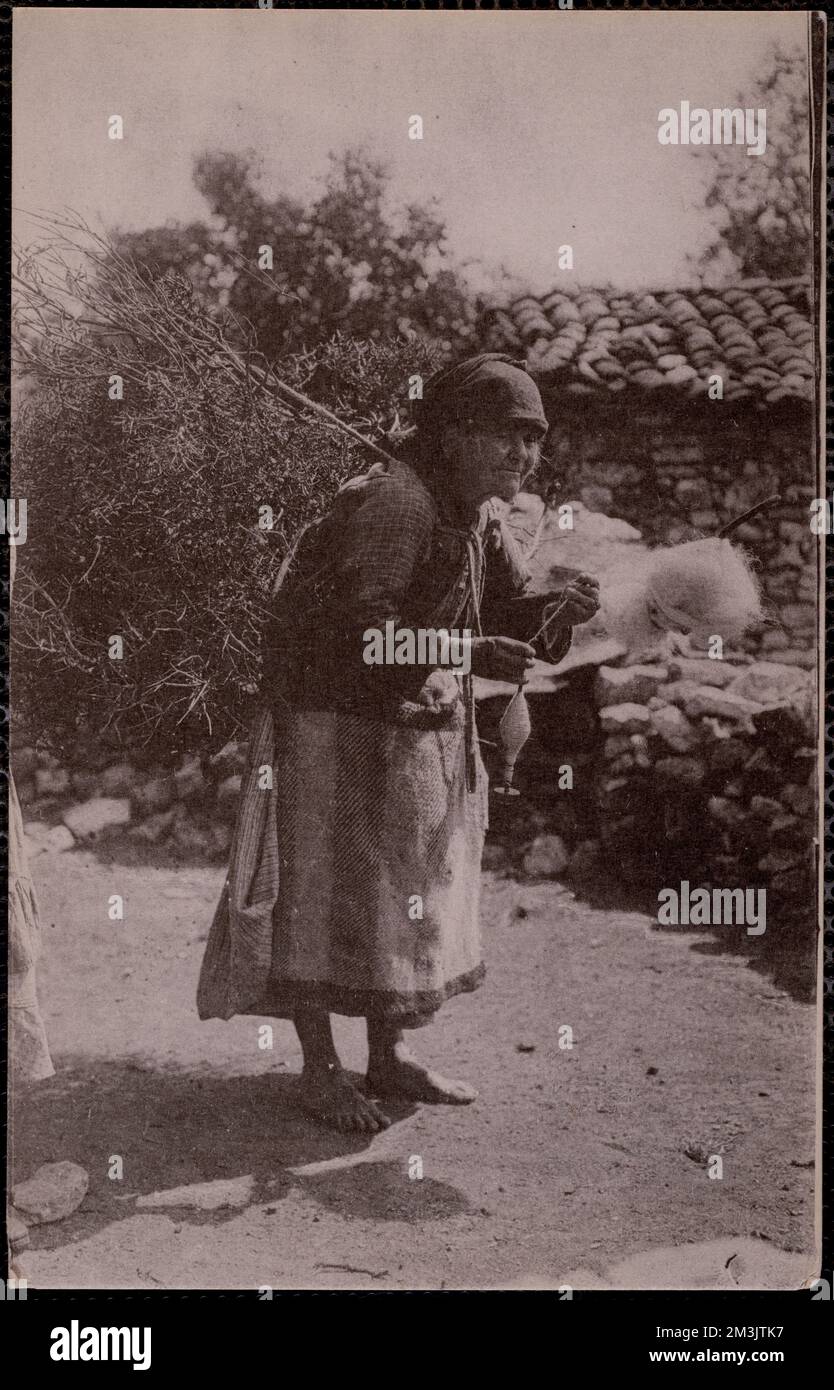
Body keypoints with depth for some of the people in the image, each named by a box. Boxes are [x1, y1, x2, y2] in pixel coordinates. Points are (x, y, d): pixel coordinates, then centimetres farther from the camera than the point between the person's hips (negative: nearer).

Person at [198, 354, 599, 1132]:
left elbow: (510, 611, 8)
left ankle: (388, 1058, 28)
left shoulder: (480, 518, 7)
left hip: (421, 733, 9)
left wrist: (561, 611, -14)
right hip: (338, 731, -9)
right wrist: (466, 654, -39)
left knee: (408, 898, 15)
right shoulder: (391, 502, -21)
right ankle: (320, 1069, 14)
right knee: (323, 897, 2)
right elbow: (363, 629, -29)